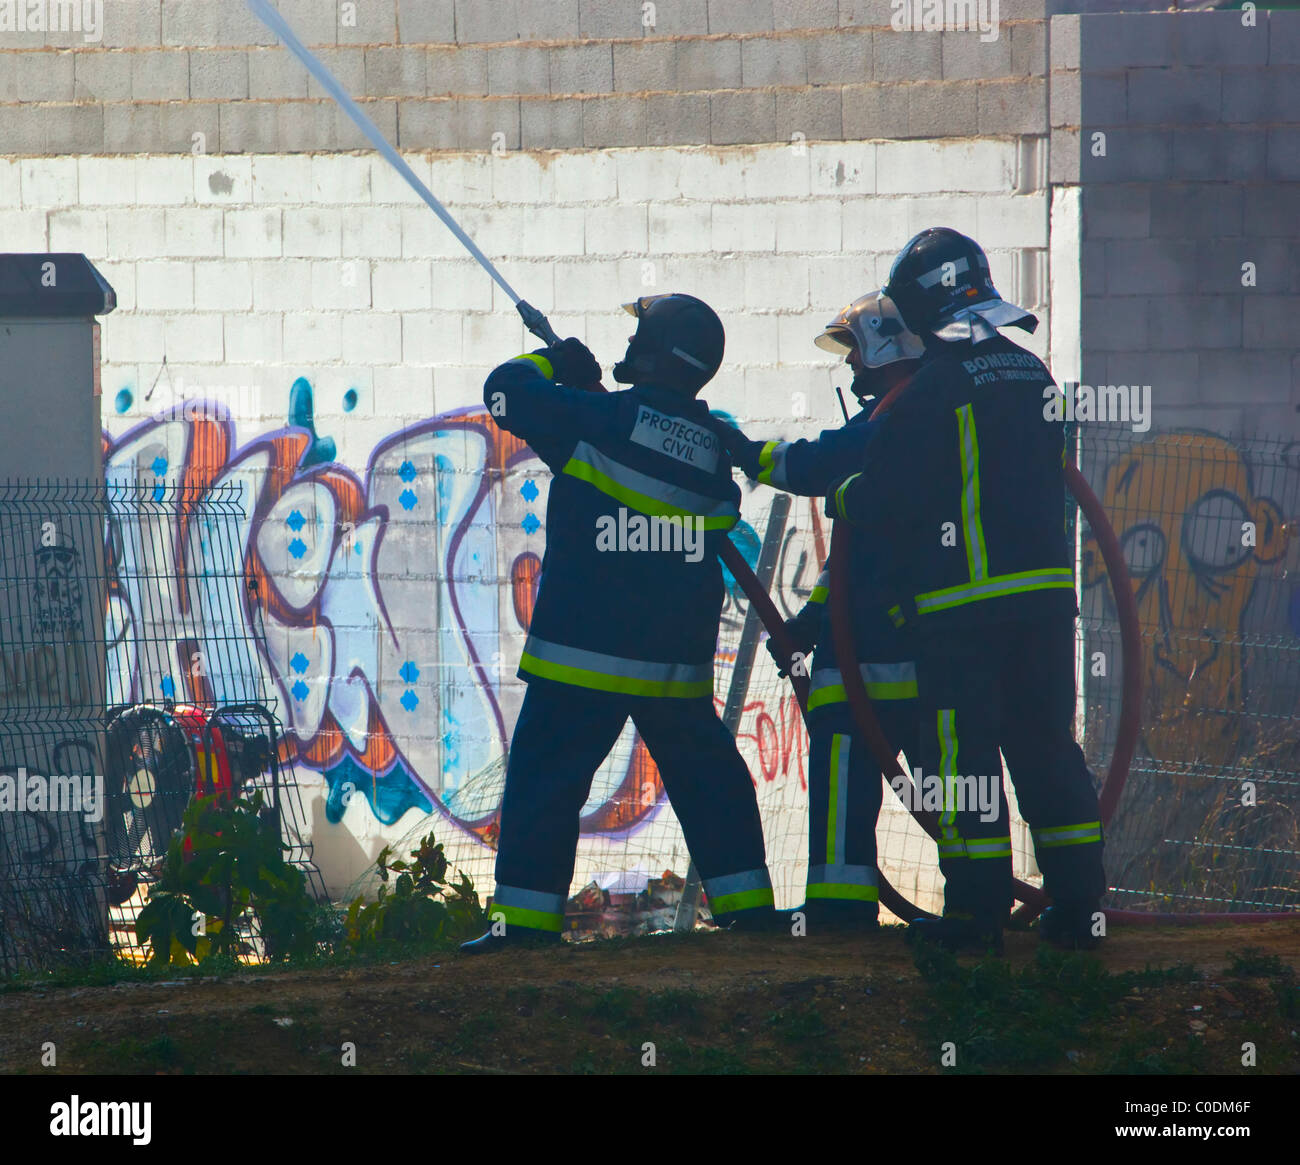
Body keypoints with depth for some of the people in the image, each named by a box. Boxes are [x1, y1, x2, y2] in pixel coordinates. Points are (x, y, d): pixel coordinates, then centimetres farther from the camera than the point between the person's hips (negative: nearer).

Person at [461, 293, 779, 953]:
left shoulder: (607, 420, -11)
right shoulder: (711, 446, 5)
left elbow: (507, 392, -5)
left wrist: (556, 364, 16)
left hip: (589, 646, -6)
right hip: (679, 659, 6)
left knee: (545, 774, -2)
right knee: (704, 773, 17)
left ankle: (527, 916, -6)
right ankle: (744, 900, 19)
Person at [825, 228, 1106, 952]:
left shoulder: (937, 384, -12)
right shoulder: (1032, 374, 11)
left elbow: (888, 499, -11)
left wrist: (842, 499, 10)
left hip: (962, 600, -6)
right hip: (1046, 589, 6)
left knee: (961, 749, -1)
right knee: (1045, 741, 11)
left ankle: (978, 908, -3)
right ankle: (1078, 902, 9)